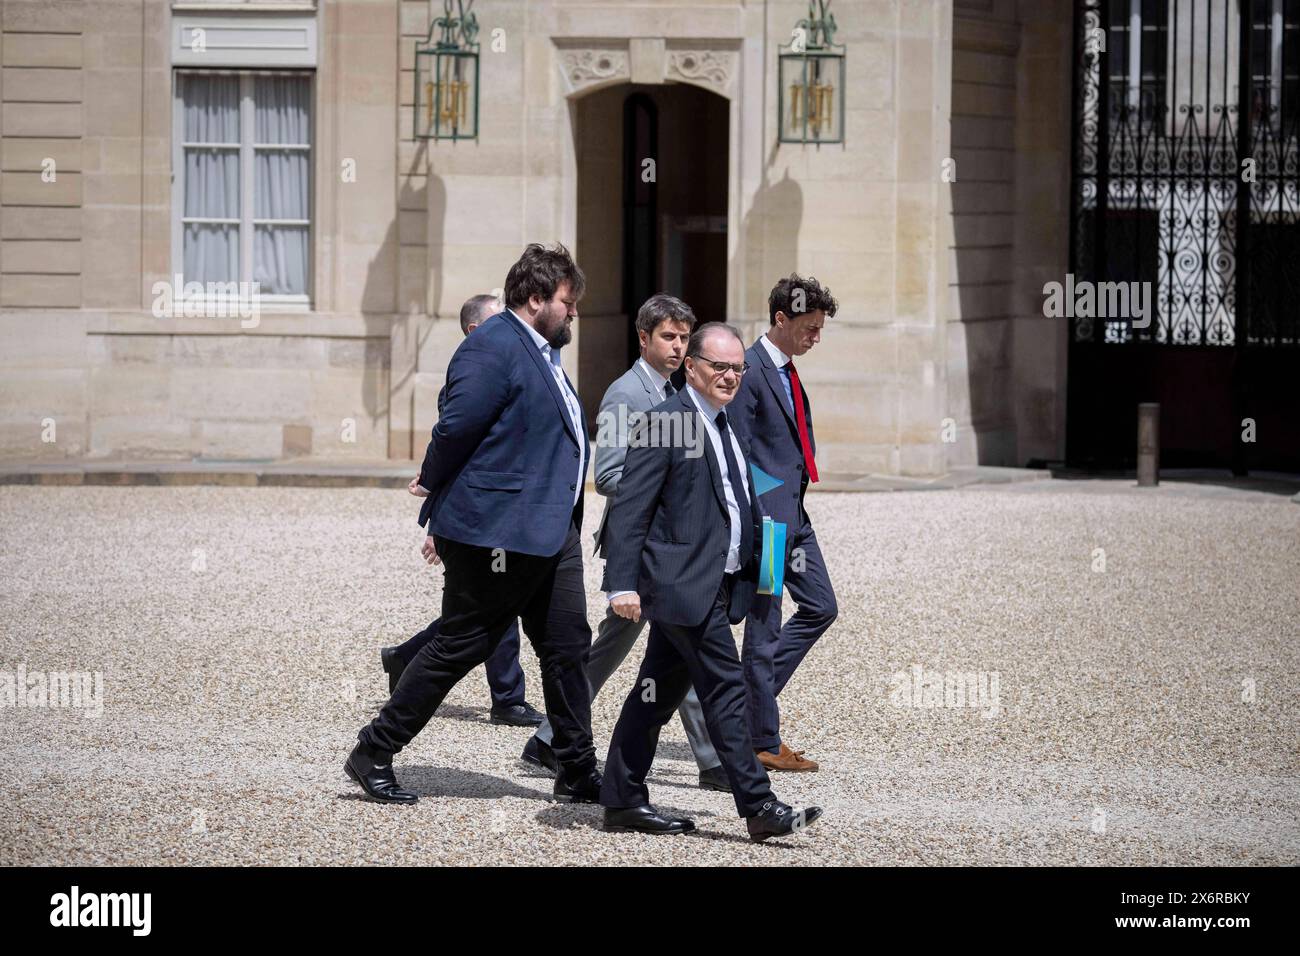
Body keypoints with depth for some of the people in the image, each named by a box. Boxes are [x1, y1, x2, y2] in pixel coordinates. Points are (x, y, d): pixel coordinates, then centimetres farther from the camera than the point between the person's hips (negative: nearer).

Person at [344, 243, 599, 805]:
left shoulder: (541, 353, 17)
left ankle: (578, 774, 14)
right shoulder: (493, 348, -16)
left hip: (551, 530, 10)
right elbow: (456, 428, -21)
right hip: (495, 531, -10)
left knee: (568, 647, 8)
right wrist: (438, 489, -7)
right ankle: (373, 754, 9)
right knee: (460, 647, -2)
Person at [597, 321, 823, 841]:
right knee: (725, 690, -9)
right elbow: (629, 507, -14)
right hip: (683, 582, -9)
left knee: (658, 694, 12)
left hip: (719, 583, 9)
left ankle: (622, 802, 18)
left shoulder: (728, 425, 17)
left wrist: (762, 567, 16)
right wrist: (621, 582, -19)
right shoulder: (665, 422, -10)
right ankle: (758, 807, -8)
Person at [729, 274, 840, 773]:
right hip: (764, 516, -10)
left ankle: (750, 691, 21)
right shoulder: (749, 371, -15)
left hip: (794, 514, 10)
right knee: (764, 628, -3)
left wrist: (795, 508, 20)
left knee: (820, 608, 14)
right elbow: (737, 455, -18)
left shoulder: (786, 371, 14)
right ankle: (763, 742, 4)